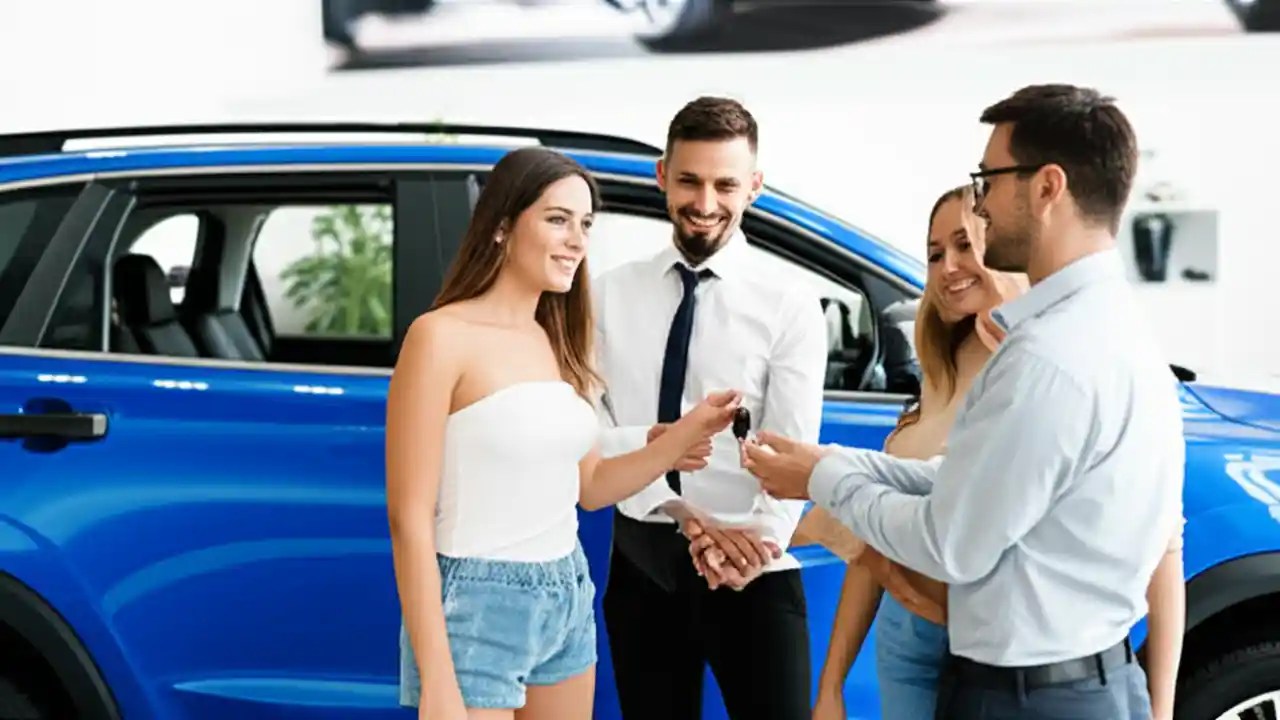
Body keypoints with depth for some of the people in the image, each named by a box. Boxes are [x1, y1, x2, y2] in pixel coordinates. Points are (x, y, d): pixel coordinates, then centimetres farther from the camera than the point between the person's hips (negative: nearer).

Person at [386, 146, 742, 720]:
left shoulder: (561, 344, 9)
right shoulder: (443, 336, -13)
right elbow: (410, 517, -15)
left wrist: (688, 432, 3)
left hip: (568, 602, 7)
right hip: (477, 609, -7)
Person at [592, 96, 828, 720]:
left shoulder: (790, 309, -2)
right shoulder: (610, 295, 4)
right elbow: (588, 430, -4)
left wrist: (758, 539, -29)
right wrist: (684, 516, -17)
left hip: (754, 570, -2)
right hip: (641, 561, 2)